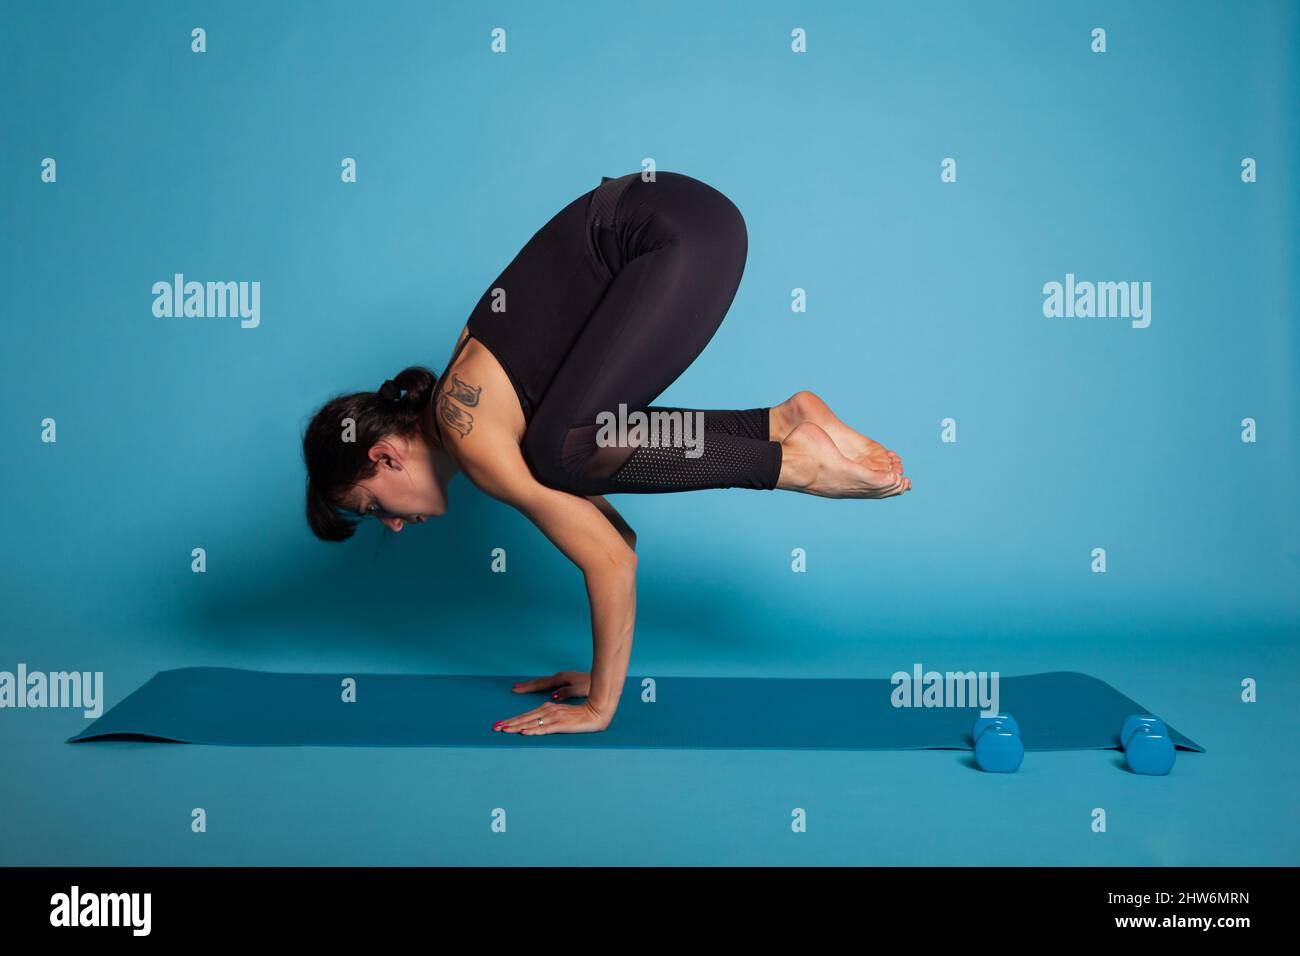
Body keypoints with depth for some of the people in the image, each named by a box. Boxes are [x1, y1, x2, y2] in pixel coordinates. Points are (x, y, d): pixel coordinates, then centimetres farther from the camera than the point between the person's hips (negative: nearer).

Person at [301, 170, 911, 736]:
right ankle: (786, 421, 9)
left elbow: (613, 564, -14)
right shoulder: (460, 408, 12)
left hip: (684, 235, -9)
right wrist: (602, 673, 20)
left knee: (560, 452, -18)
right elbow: (613, 536, 16)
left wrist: (600, 707, -5)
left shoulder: (472, 439, -13)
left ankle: (792, 463, -8)